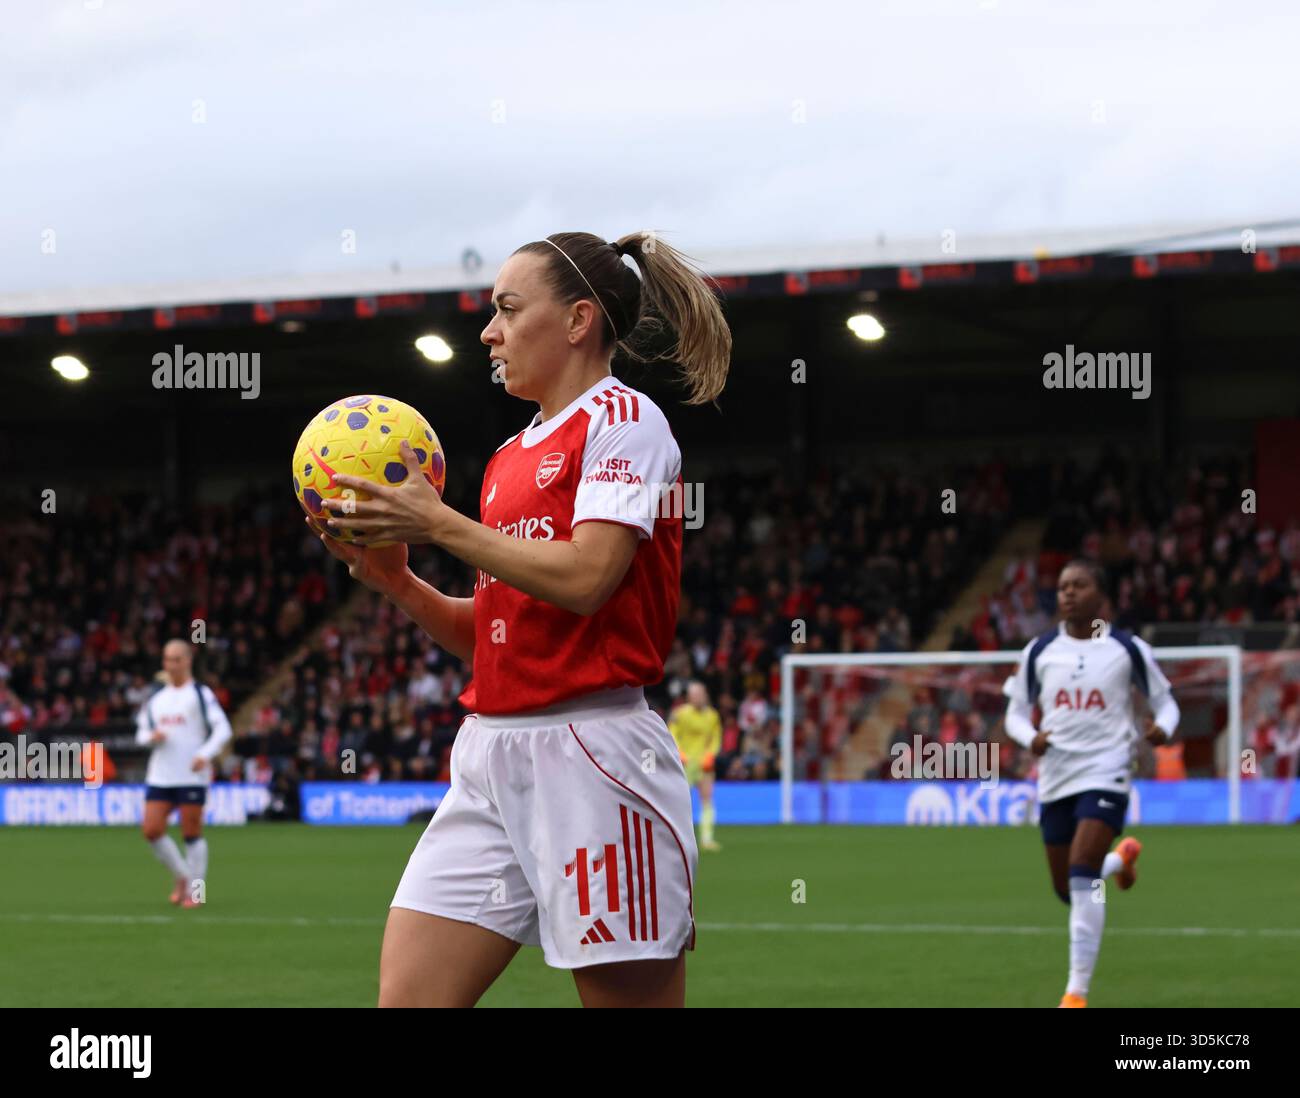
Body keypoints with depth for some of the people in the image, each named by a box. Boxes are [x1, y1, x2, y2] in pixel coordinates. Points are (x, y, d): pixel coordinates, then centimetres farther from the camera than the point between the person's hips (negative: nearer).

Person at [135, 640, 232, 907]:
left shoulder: (201, 694, 0)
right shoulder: (155, 697, 14)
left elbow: (222, 729, -6)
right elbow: (142, 731, 20)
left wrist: (205, 754, -21)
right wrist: (150, 737, -4)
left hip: (192, 775, -5)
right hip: (159, 776, 5)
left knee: (191, 833, -3)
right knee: (151, 829, -5)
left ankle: (195, 891, 7)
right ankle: (182, 877, 15)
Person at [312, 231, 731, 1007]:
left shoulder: (623, 418, -3)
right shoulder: (511, 458, 20)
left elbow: (584, 579, -17)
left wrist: (437, 523, -10)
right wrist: (397, 581, 4)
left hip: (589, 753, -8)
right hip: (491, 756, 8)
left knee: (631, 997, -3)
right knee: (406, 999, -1)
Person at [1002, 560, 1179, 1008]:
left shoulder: (1127, 649, -2)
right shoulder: (1039, 652, 5)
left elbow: (1165, 702, 8)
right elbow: (1016, 713, 12)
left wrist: (1163, 728, -15)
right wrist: (1030, 737, -11)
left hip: (1105, 774, -4)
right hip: (1055, 779, 4)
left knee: (1082, 877, -20)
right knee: (1068, 891, 12)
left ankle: (1077, 992, -15)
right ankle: (1122, 857, 47)